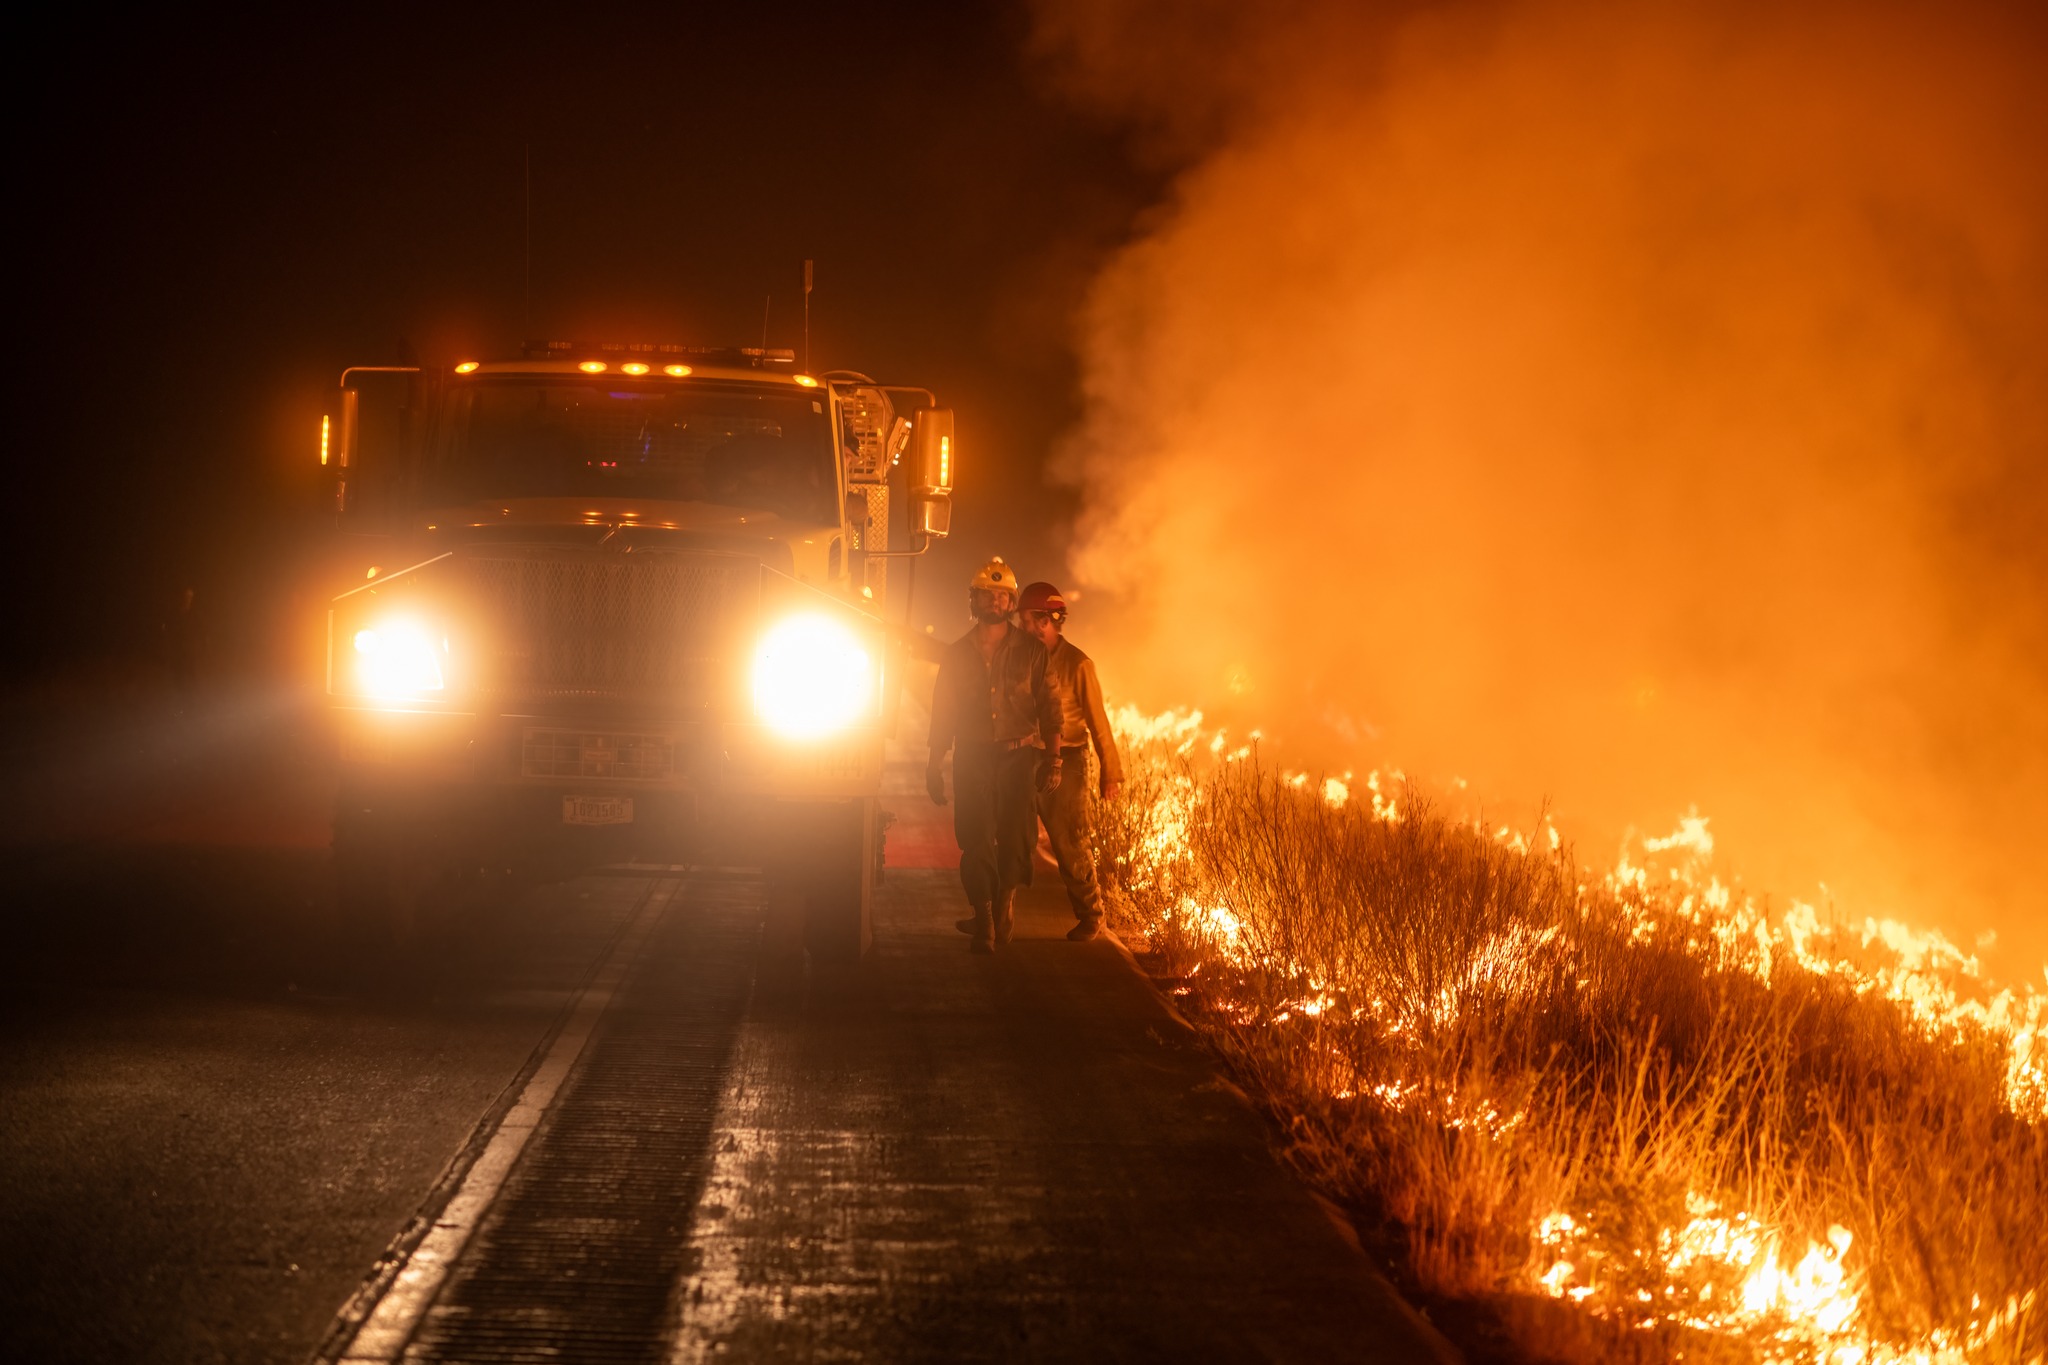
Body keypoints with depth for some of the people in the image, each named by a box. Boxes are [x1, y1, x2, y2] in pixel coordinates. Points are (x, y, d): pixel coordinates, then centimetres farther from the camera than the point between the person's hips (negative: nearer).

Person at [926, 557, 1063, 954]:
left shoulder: (1031, 651, 5)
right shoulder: (957, 654, 10)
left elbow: (1049, 709, 4)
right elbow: (942, 714, 13)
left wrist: (1053, 759, -4)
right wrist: (935, 765, 9)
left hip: (1018, 757, -1)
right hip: (972, 757, 1)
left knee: (1016, 838, -5)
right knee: (977, 841, -6)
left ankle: (1005, 898, 20)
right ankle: (984, 922, 0)